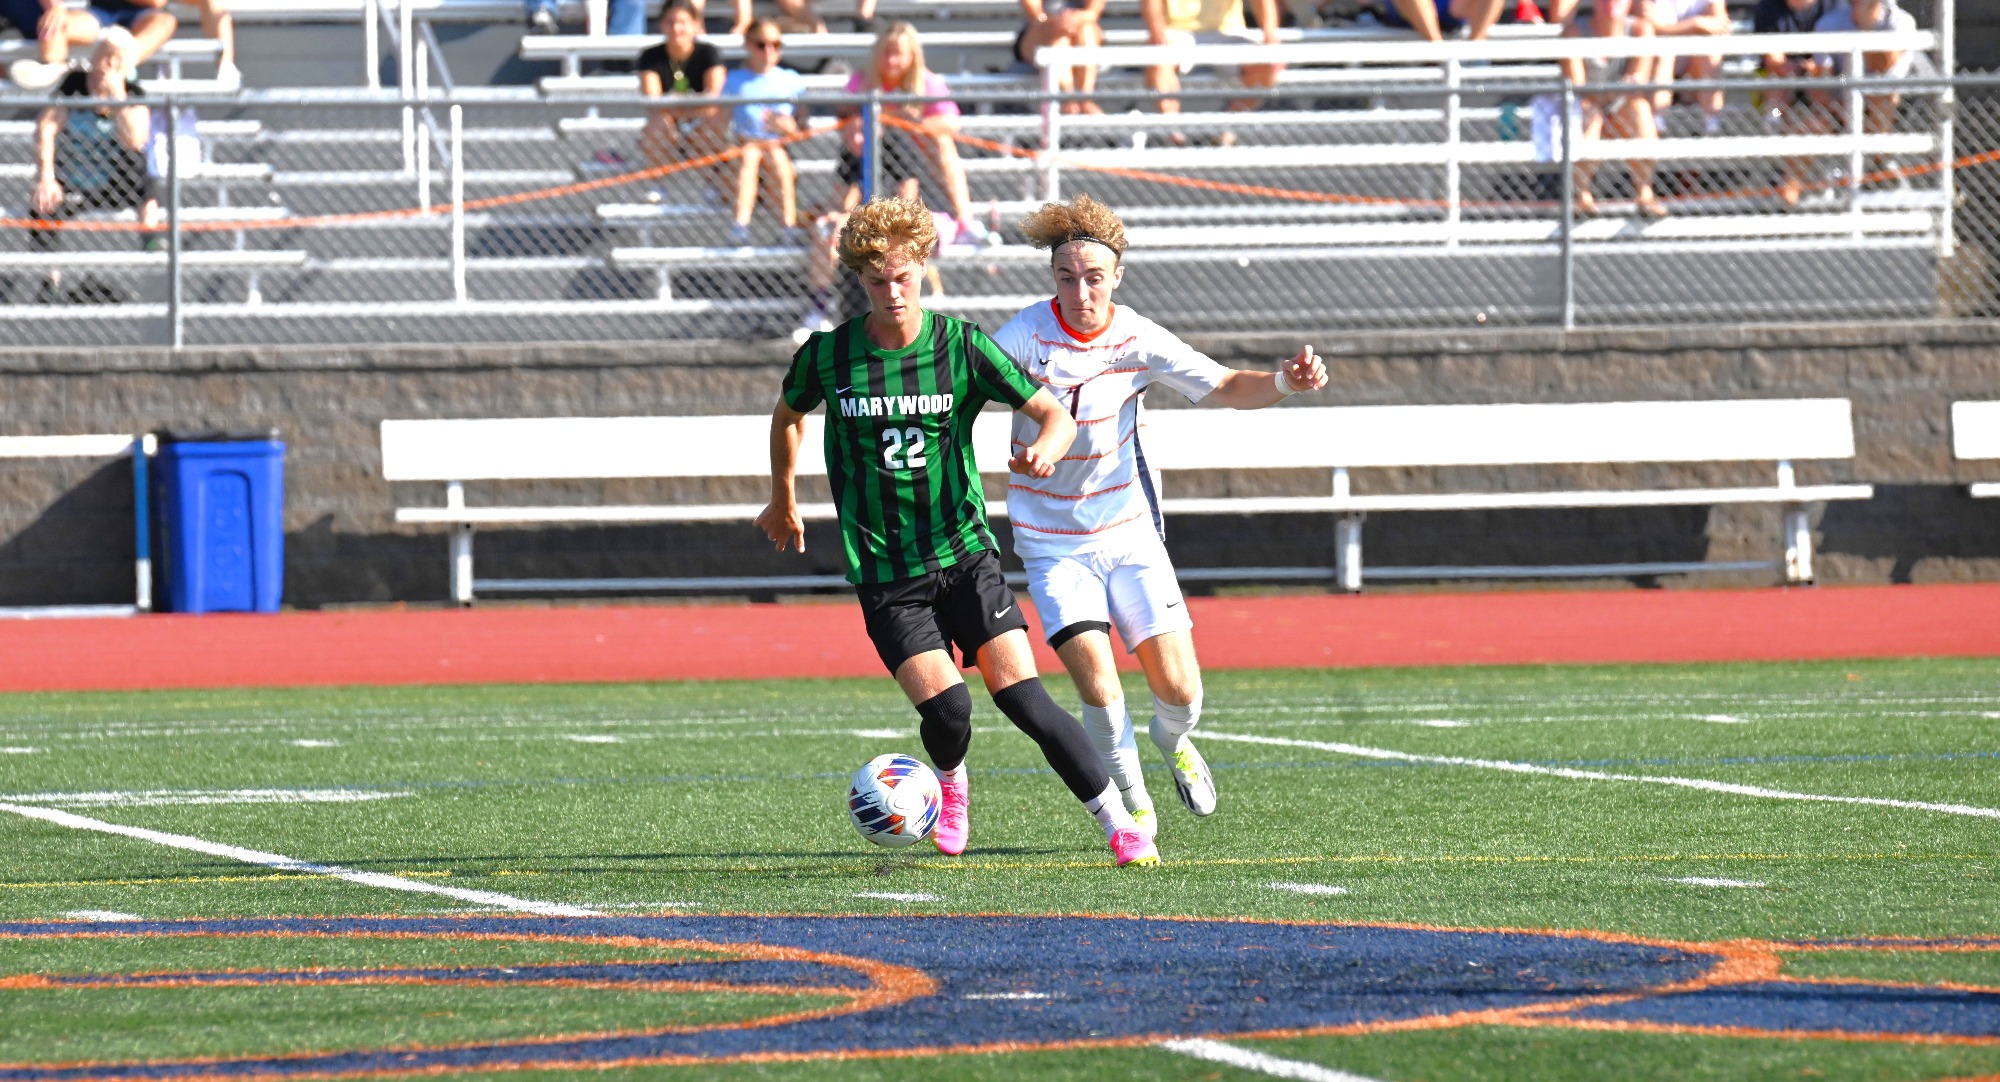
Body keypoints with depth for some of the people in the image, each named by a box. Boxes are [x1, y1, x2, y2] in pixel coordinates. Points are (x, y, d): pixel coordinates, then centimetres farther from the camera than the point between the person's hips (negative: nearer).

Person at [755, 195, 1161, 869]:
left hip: (963, 553, 0)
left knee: (1023, 697, -12)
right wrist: (783, 503, 30)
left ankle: (1119, 825, -3)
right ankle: (950, 787, 19)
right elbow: (788, 416, 19)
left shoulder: (962, 346, -5)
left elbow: (1055, 413, -1)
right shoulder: (828, 355, -3)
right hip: (884, 573, 0)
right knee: (946, 707, -16)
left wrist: (1044, 450, -24)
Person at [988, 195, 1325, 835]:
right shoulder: (1027, 336, -15)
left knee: (1179, 690, -4)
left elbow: (1226, 388, -2)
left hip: (1129, 533, 2)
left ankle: (1172, 742, 34)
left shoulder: (1137, 339, -7)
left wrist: (1285, 382, -22)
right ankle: (1132, 804, 9)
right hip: (1054, 545, -2)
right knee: (1099, 688, -17)